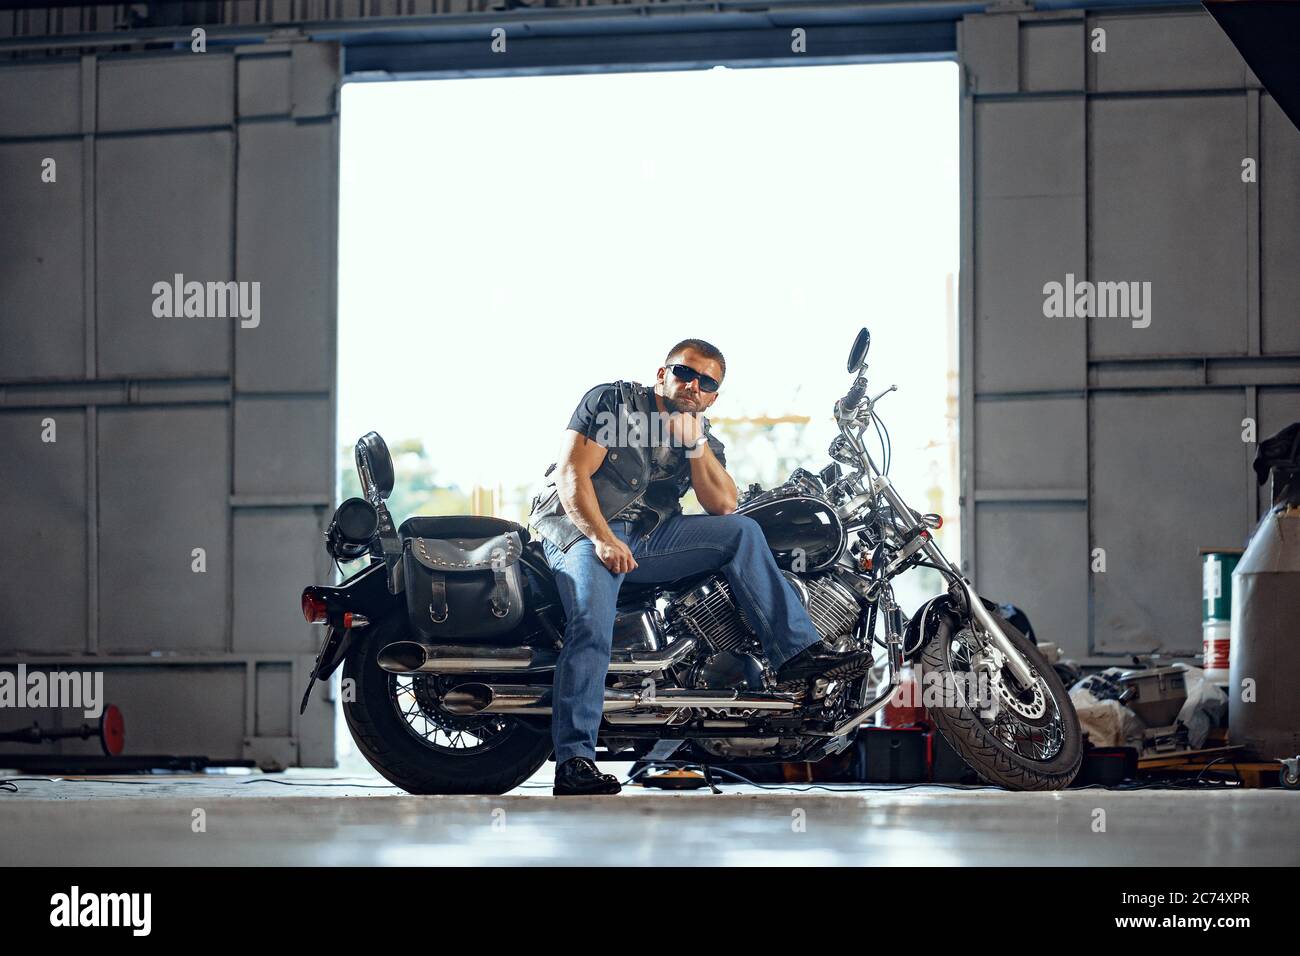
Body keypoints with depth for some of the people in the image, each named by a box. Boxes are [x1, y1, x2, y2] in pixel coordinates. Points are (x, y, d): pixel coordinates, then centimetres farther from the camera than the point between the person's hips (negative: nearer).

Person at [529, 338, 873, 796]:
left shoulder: (703, 440, 15)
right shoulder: (610, 401, -2)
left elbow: (722, 505, -1)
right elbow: (572, 474, -11)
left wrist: (694, 441, -10)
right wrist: (603, 539, -23)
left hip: (647, 537, 6)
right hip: (579, 530, -6)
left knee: (742, 531, -8)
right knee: (592, 631, -30)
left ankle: (798, 651, -15)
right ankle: (574, 762, -35)